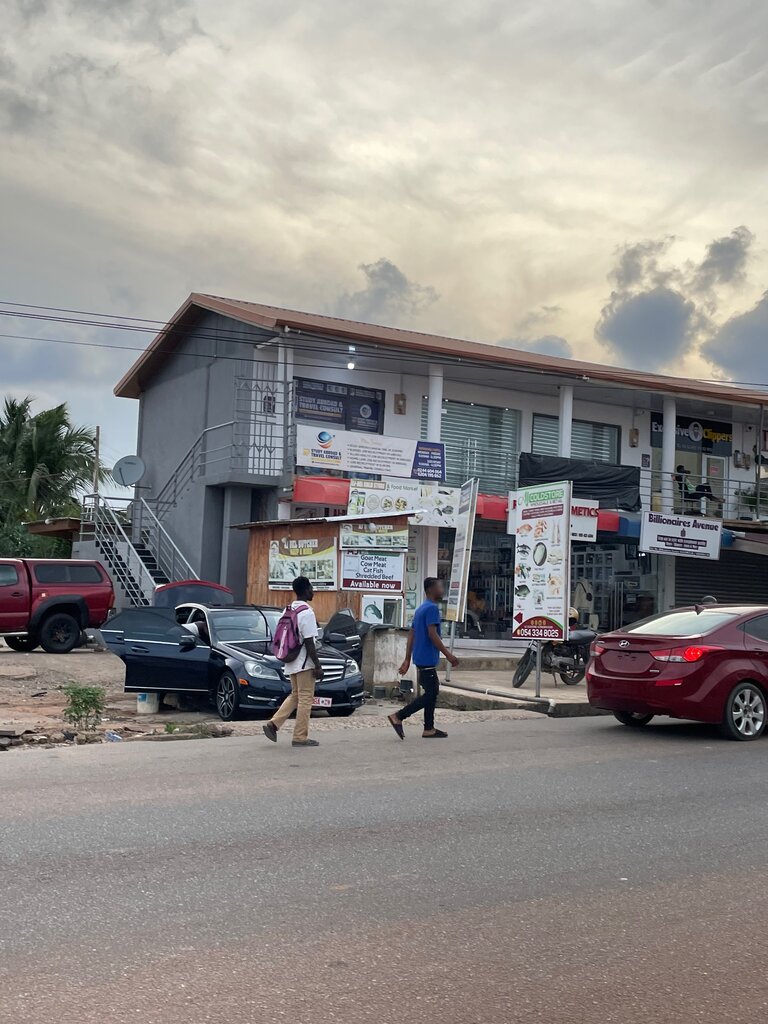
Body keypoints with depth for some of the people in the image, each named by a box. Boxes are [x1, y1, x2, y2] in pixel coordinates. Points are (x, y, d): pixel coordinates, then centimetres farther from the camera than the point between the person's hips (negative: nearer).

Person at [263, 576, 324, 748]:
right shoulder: (306, 613, -17)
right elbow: (309, 642, -19)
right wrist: (318, 665, -15)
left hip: (291, 663, 9)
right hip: (304, 663, -8)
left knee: (295, 696, 17)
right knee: (305, 698, -1)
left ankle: (273, 723, 6)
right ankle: (300, 737, 3)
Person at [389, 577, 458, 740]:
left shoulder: (421, 609, 16)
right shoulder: (432, 608, -14)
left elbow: (411, 635, 16)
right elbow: (432, 634, -22)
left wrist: (407, 660, 17)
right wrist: (448, 655, -20)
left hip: (421, 658, 10)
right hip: (427, 659, -10)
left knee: (432, 691, 13)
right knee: (430, 694, -6)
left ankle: (429, 729, 14)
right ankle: (398, 717, -8)